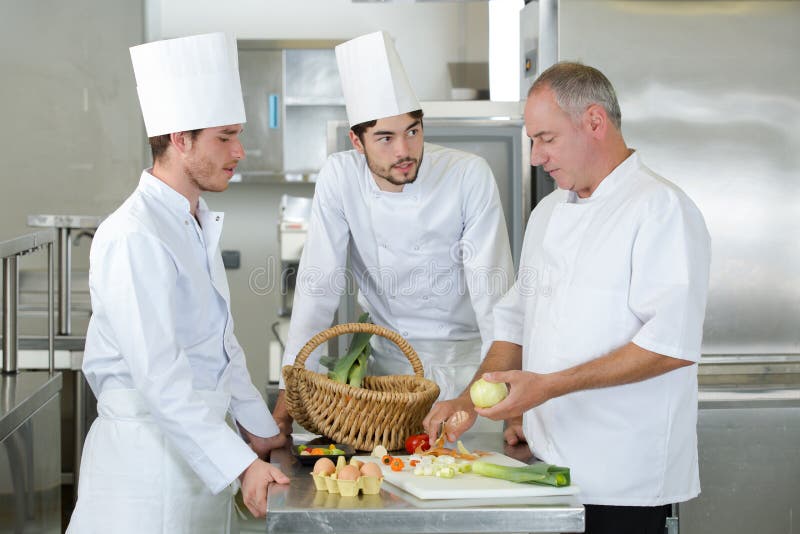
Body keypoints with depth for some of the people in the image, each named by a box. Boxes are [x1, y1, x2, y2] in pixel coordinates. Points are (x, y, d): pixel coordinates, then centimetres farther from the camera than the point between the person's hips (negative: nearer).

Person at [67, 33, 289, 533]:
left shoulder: (198, 224, 12)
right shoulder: (134, 238, -19)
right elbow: (158, 374, -24)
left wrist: (259, 428, 19)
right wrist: (241, 464, -26)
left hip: (203, 440, 9)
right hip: (148, 449, -9)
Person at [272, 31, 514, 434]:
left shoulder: (470, 176, -17)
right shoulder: (339, 177, -11)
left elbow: (493, 293, -17)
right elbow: (319, 286, -9)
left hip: (467, 357, -1)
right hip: (391, 358, 2)